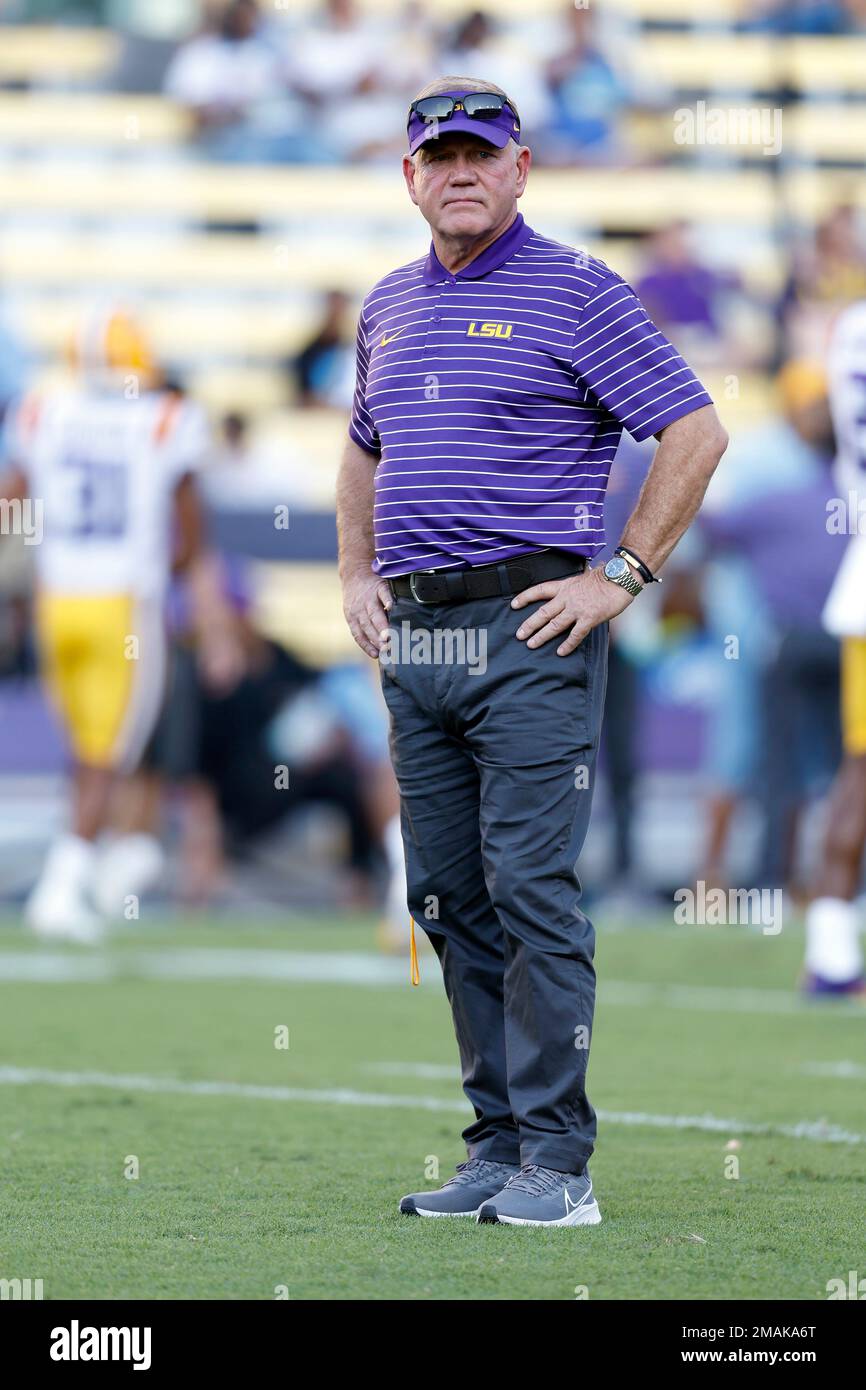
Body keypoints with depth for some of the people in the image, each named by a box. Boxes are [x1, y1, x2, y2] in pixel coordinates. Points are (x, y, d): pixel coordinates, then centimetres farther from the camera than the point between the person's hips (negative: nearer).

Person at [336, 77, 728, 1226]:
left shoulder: (576, 292, -4)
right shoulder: (389, 307, 17)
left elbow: (696, 433, -7)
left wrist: (620, 580, -10)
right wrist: (357, 577, 18)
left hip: (530, 633, -7)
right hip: (415, 639, 7)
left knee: (532, 892, -11)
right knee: (450, 900, 7)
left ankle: (558, 1162, -9)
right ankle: (498, 1146, 14)